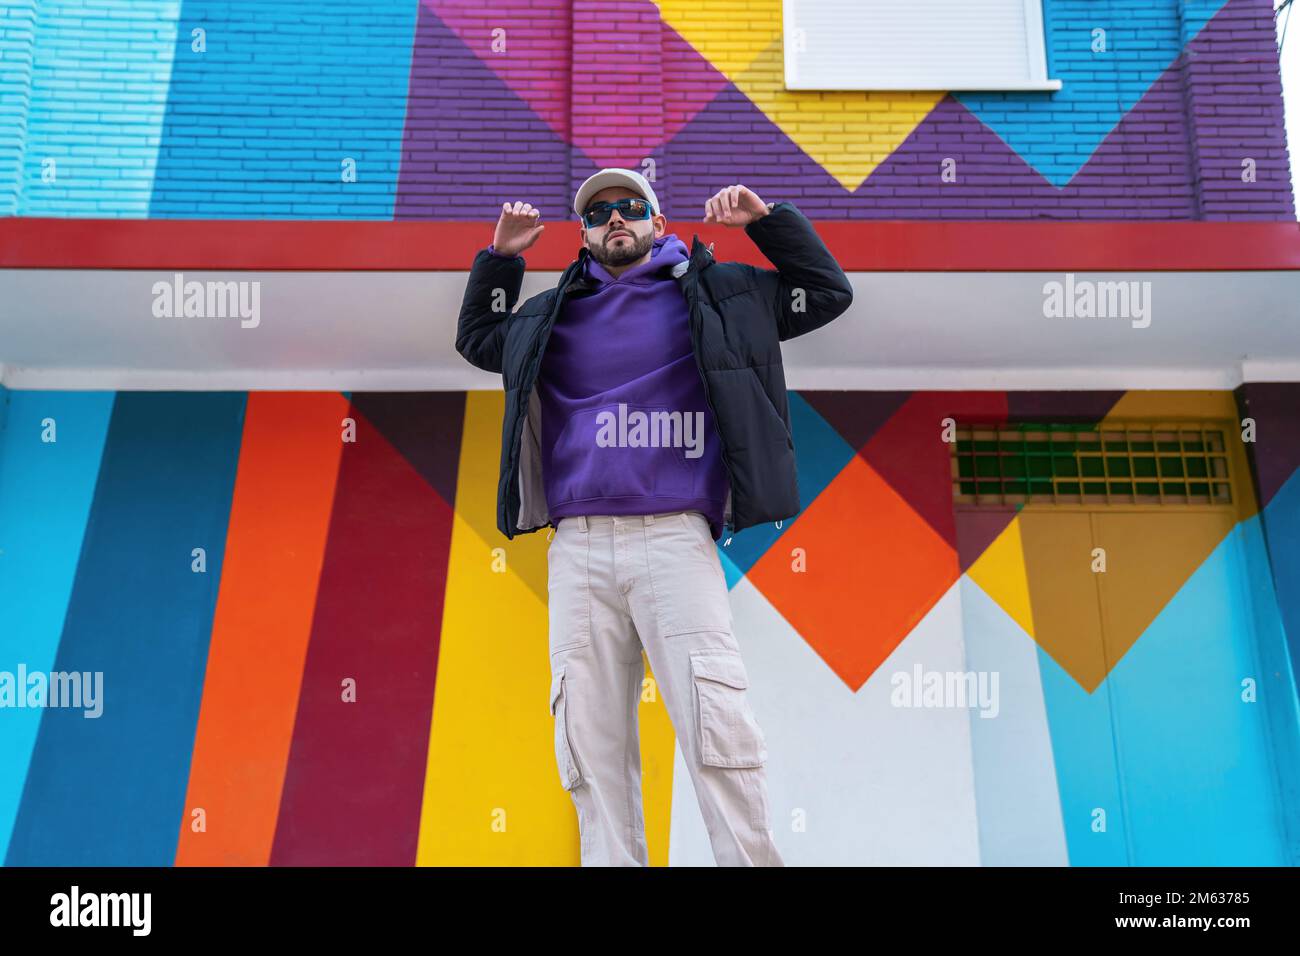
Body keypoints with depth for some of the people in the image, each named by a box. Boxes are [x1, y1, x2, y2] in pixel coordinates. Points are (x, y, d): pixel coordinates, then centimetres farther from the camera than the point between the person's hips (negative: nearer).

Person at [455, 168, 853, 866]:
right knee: (594, 743, 2)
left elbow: (828, 292, 20)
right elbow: (476, 338, 38)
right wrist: (501, 256, 27)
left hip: (675, 540, -2)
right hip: (578, 549, 3)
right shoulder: (555, 311, 22)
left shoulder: (710, 290, 15)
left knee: (721, 728, -12)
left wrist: (768, 221, 11)